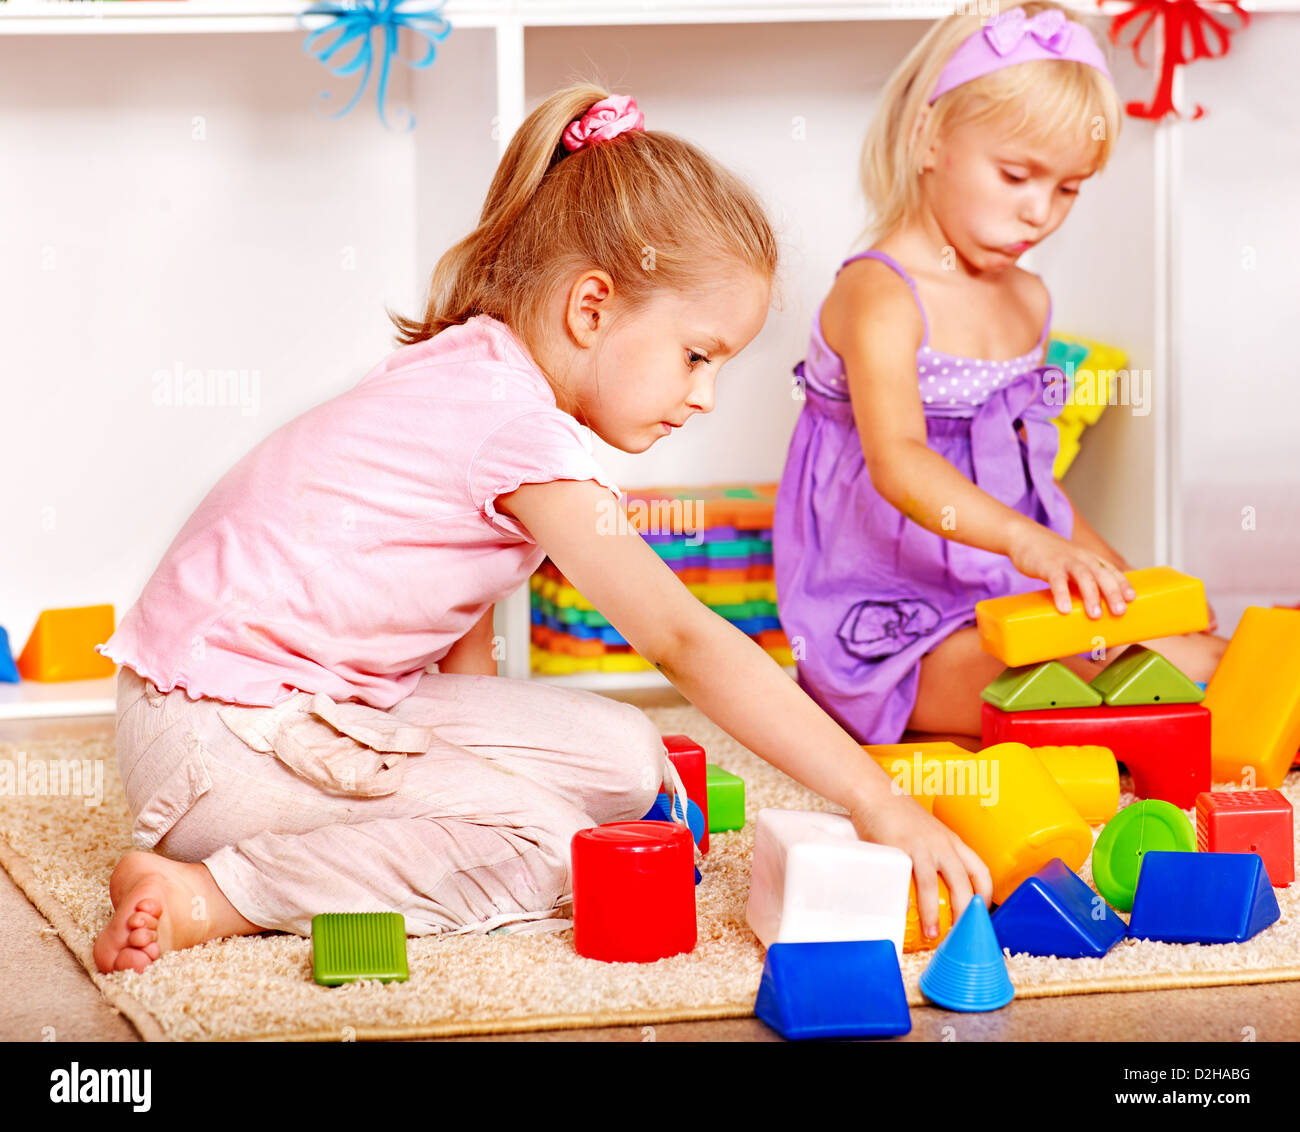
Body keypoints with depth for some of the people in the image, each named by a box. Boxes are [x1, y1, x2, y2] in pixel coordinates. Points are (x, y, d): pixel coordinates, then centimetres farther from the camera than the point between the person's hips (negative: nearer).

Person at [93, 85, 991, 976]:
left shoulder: (472, 368, 8)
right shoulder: (522, 431, -23)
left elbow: (463, 622, 14)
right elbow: (683, 640, -27)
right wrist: (876, 802, -26)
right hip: (224, 732, -10)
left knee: (619, 760, 5)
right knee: (551, 849, -20)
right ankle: (207, 898, -20)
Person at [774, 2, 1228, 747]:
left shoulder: (1028, 302, 15)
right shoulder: (880, 294, -15)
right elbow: (897, 462, -33)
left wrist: (1118, 573, 18)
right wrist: (1026, 540, -48)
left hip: (1011, 604, 9)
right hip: (897, 624, -9)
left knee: (1199, 648, -8)